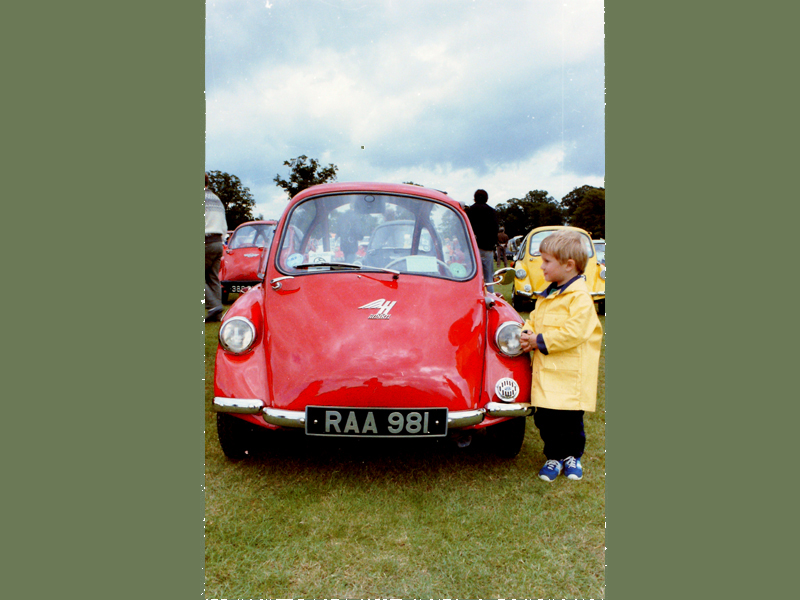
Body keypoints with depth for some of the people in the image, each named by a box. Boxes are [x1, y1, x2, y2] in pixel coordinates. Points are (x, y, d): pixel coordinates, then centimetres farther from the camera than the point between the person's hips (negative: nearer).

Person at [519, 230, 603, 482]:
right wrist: (527, 333, -1)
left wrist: (539, 341, -18)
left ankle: (572, 456, 29)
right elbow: (535, 319, 22)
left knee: (570, 421, 4)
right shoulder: (547, 295, 13)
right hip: (545, 375, 7)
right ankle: (553, 457, 27)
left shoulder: (580, 297, -14)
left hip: (569, 377, -7)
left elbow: (574, 332, -22)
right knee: (544, 419, 9)